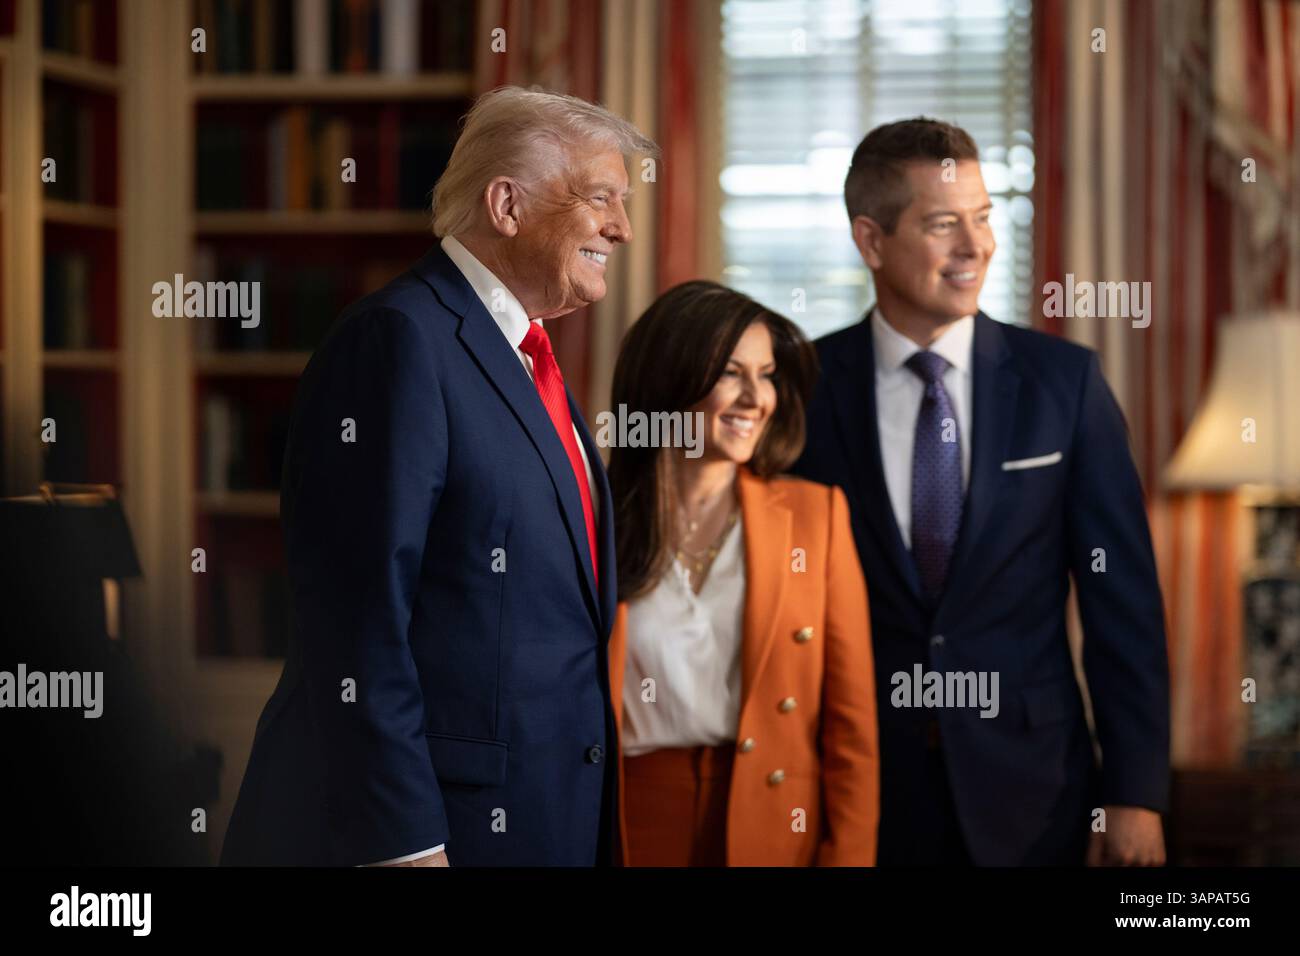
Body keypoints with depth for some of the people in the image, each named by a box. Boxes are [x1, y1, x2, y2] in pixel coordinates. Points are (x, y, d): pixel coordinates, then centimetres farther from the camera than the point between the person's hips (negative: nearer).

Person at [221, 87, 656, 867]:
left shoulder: (527, 362, 16)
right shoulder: (399, 340, -12)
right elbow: (356, 620, -19)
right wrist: (403, 845, -23)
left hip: (544, 823, 9)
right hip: (423, 824, -9)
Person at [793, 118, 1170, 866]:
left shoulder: (1063, 380, -3)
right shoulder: (808, 389, -3)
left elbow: (1122, 595, -2)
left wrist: (1137, 792, -6)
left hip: (1029, 785, 0)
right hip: (863, 788, 0)